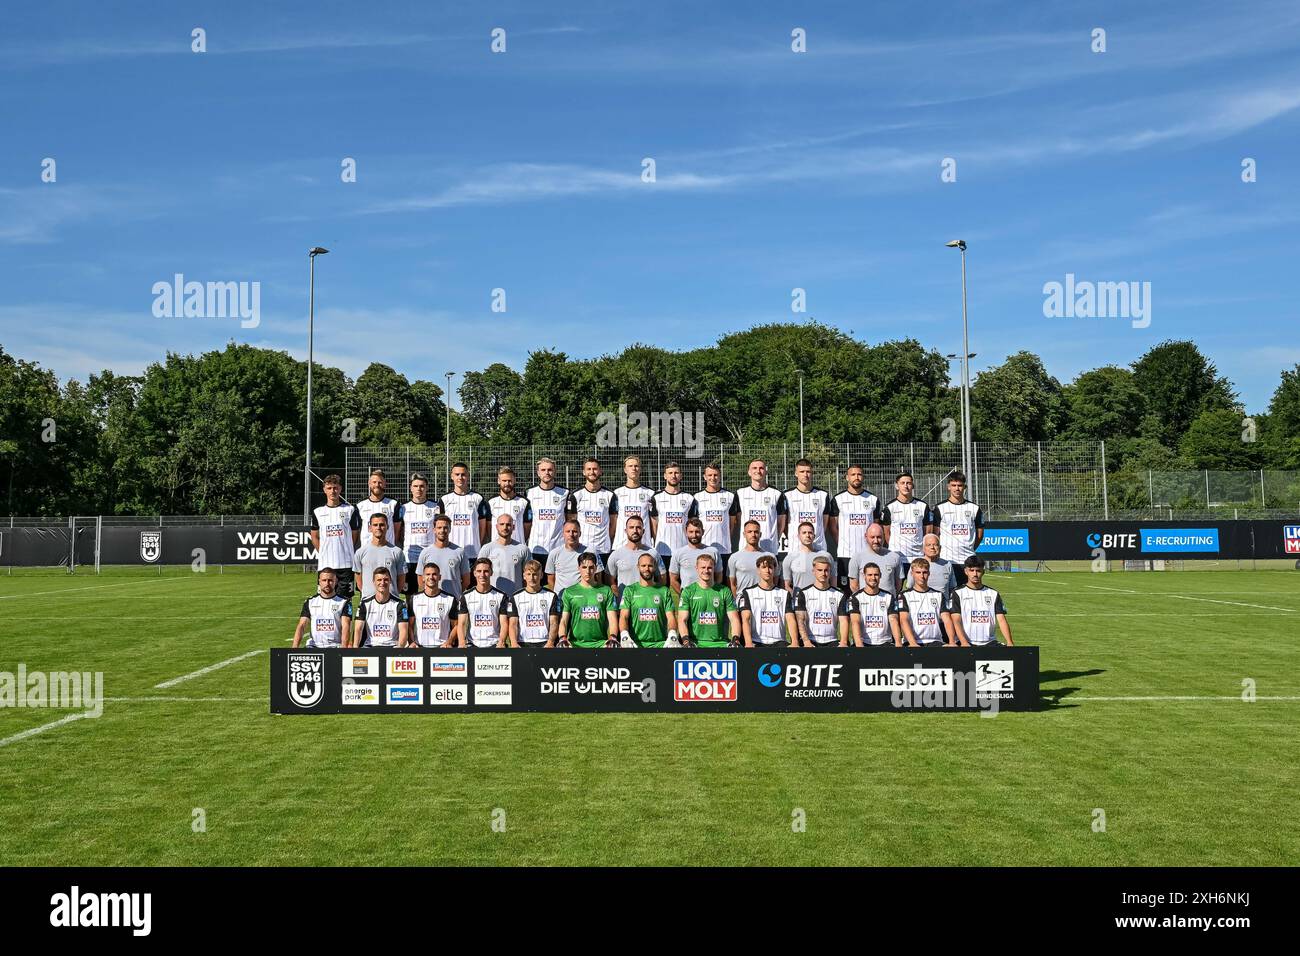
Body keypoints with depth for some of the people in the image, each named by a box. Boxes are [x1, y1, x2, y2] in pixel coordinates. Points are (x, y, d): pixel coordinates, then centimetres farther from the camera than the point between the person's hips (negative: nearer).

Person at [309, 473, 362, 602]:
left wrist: (346, 552, 2)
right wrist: (323, 553, 5)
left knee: (345, 599, -2)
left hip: (346, 563, -2)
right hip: (325, 564, 2)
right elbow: (314, 537, 14)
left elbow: (355, 536, 8)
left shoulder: (350, 510, 5)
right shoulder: (318, 512, 10)